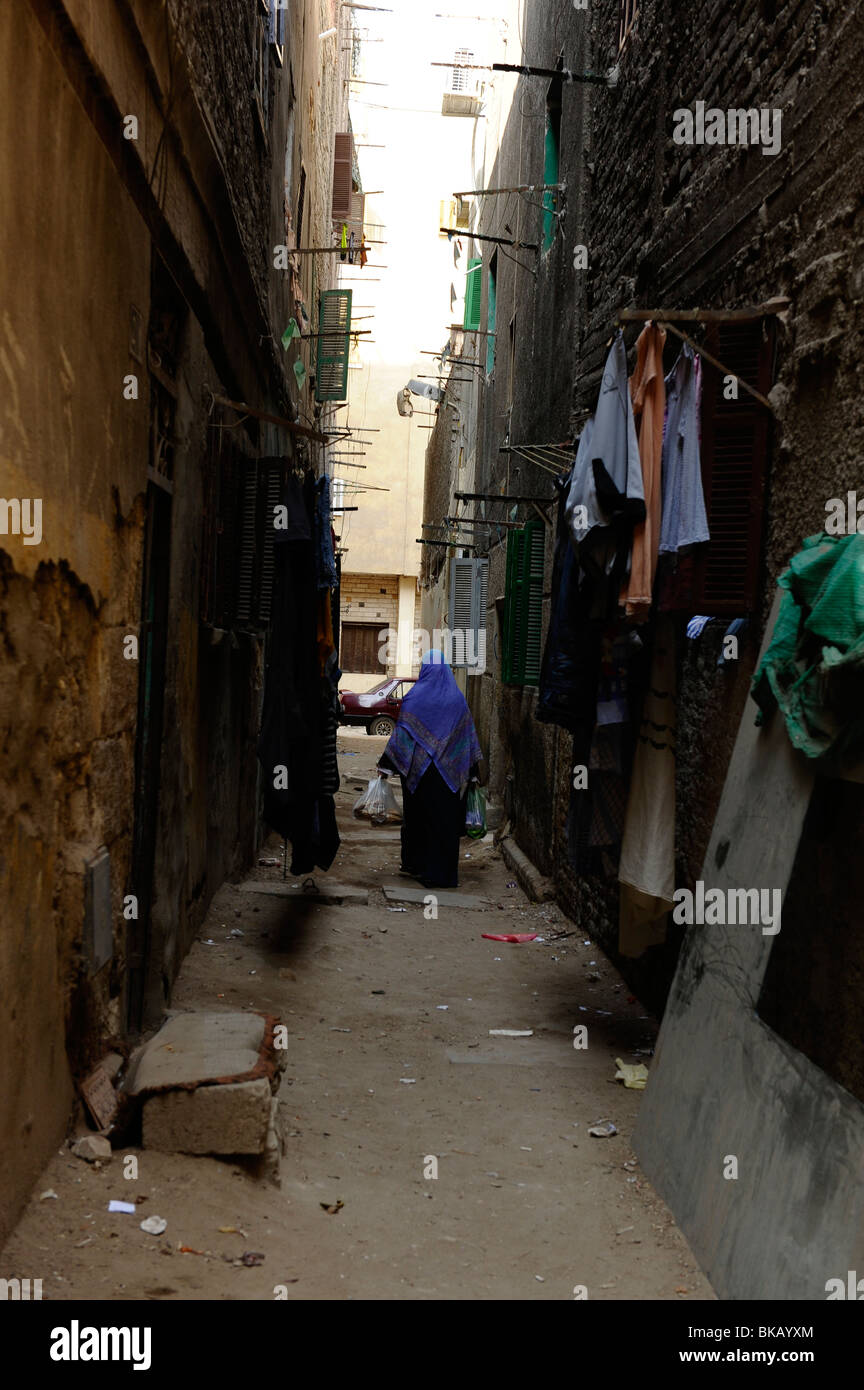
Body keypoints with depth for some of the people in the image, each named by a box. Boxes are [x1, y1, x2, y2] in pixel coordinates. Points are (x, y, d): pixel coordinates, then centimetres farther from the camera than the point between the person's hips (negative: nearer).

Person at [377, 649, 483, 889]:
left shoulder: (414, 698, -8)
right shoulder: (457, 699, 0)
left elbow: (401, 734, -8)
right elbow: (469, 736, 4)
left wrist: (386, 765, -1)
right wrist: (474, 771, 12)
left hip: (419, 768, -2)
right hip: (449, 770, 2)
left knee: (418, 816, 12)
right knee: (445, 818, 6)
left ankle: (415, 864, 21)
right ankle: (443, 874, 6)